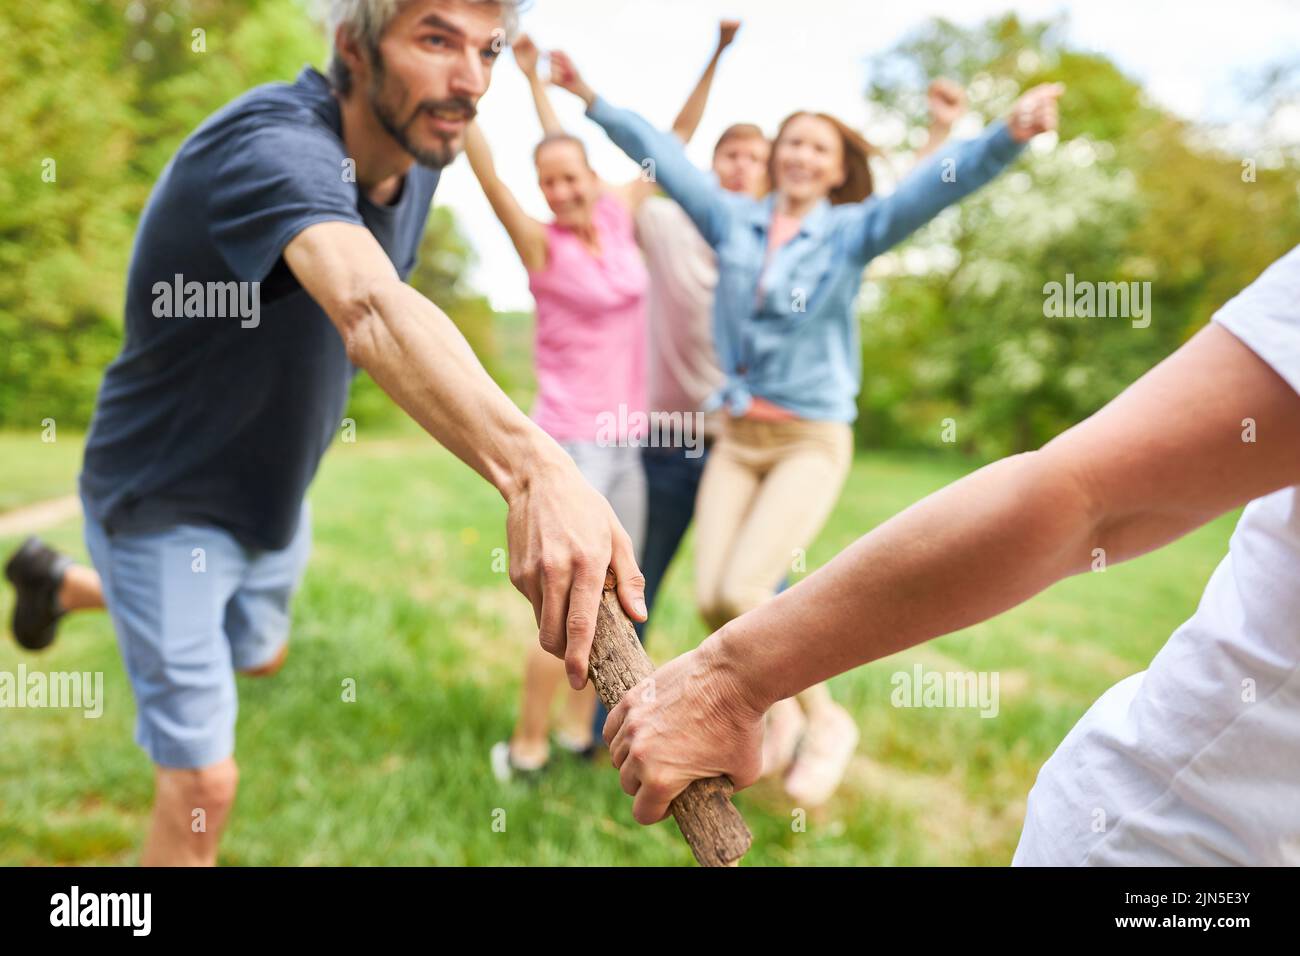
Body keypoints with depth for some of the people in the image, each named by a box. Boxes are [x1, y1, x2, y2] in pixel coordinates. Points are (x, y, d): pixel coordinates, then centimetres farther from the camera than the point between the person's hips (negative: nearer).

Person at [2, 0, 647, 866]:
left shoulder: (417, 160, -8)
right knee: (203, 780, -1)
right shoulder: (274, 144, -35)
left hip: (273, 493, 8)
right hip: (166, 504, -8)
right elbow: (371, 310, -56)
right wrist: (532, 465, -71)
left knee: (259, 655, 31)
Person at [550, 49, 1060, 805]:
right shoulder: (733, 219, 7)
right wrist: (593, 100, 19)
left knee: (744, 592, -18)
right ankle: (774, 707, 24)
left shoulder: (852, 229, -2)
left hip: (811, 441, -4)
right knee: (713, 601, -5)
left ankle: (827, 721, 6)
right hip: (737, 437, 4)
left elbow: (932, 188, -16)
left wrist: (1008, 136, -31)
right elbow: (661, 154, 14)